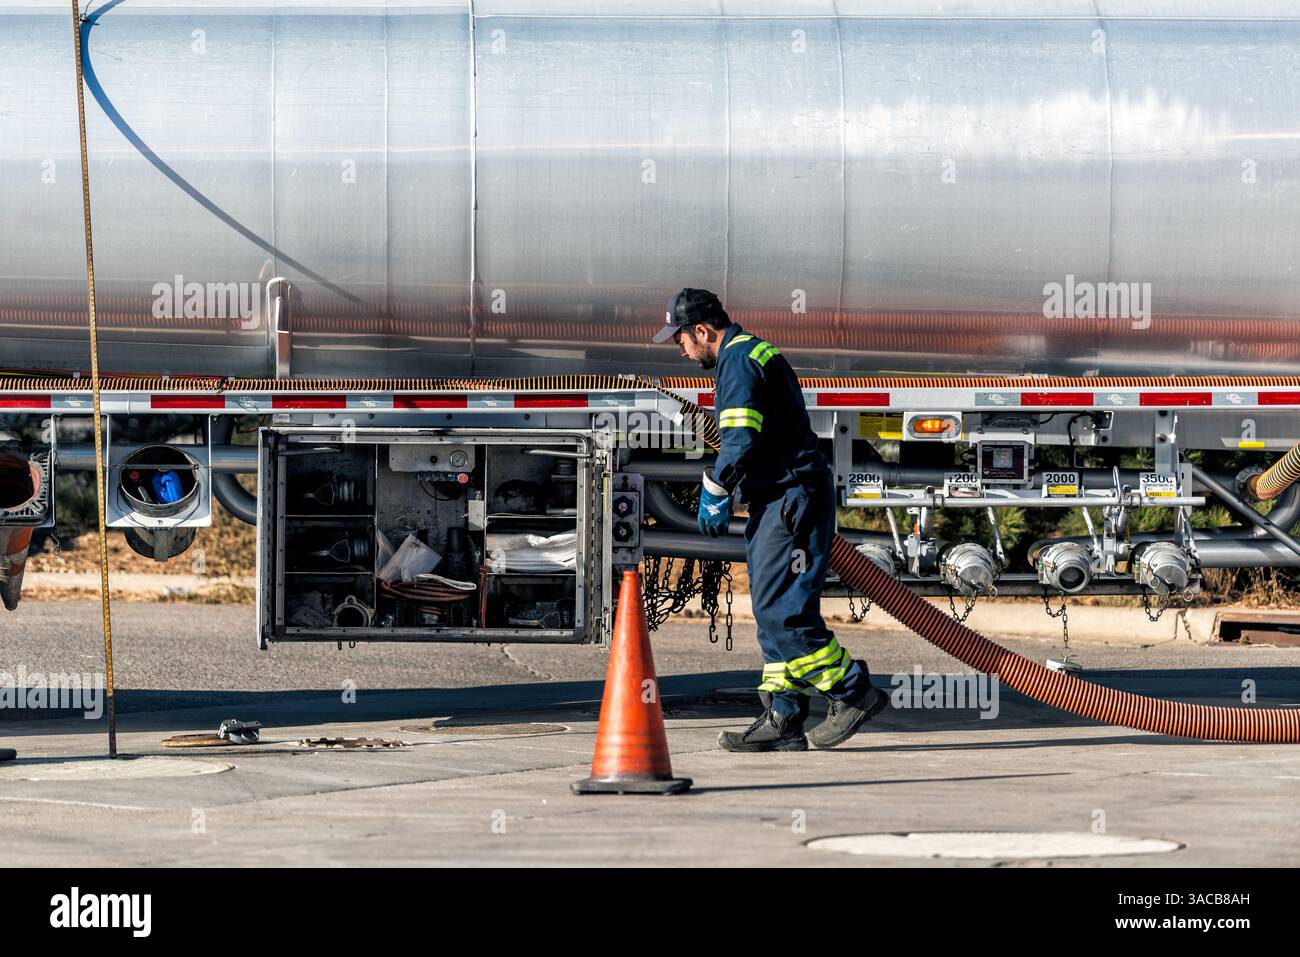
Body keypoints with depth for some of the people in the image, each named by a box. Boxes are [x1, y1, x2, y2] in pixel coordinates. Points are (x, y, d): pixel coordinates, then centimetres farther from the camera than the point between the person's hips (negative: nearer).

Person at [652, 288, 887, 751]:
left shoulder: (738, 361, -12)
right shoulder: (755, 352, 21)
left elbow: (739, 442, -20)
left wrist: (713, 492, -7)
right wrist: (725, 493, 23)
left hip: (790, 500, -11)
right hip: (777, 502, 11)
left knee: (780, 612, -13)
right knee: (773, 612, 9)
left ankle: (854, 692, -7)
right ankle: (783, 719, 9)